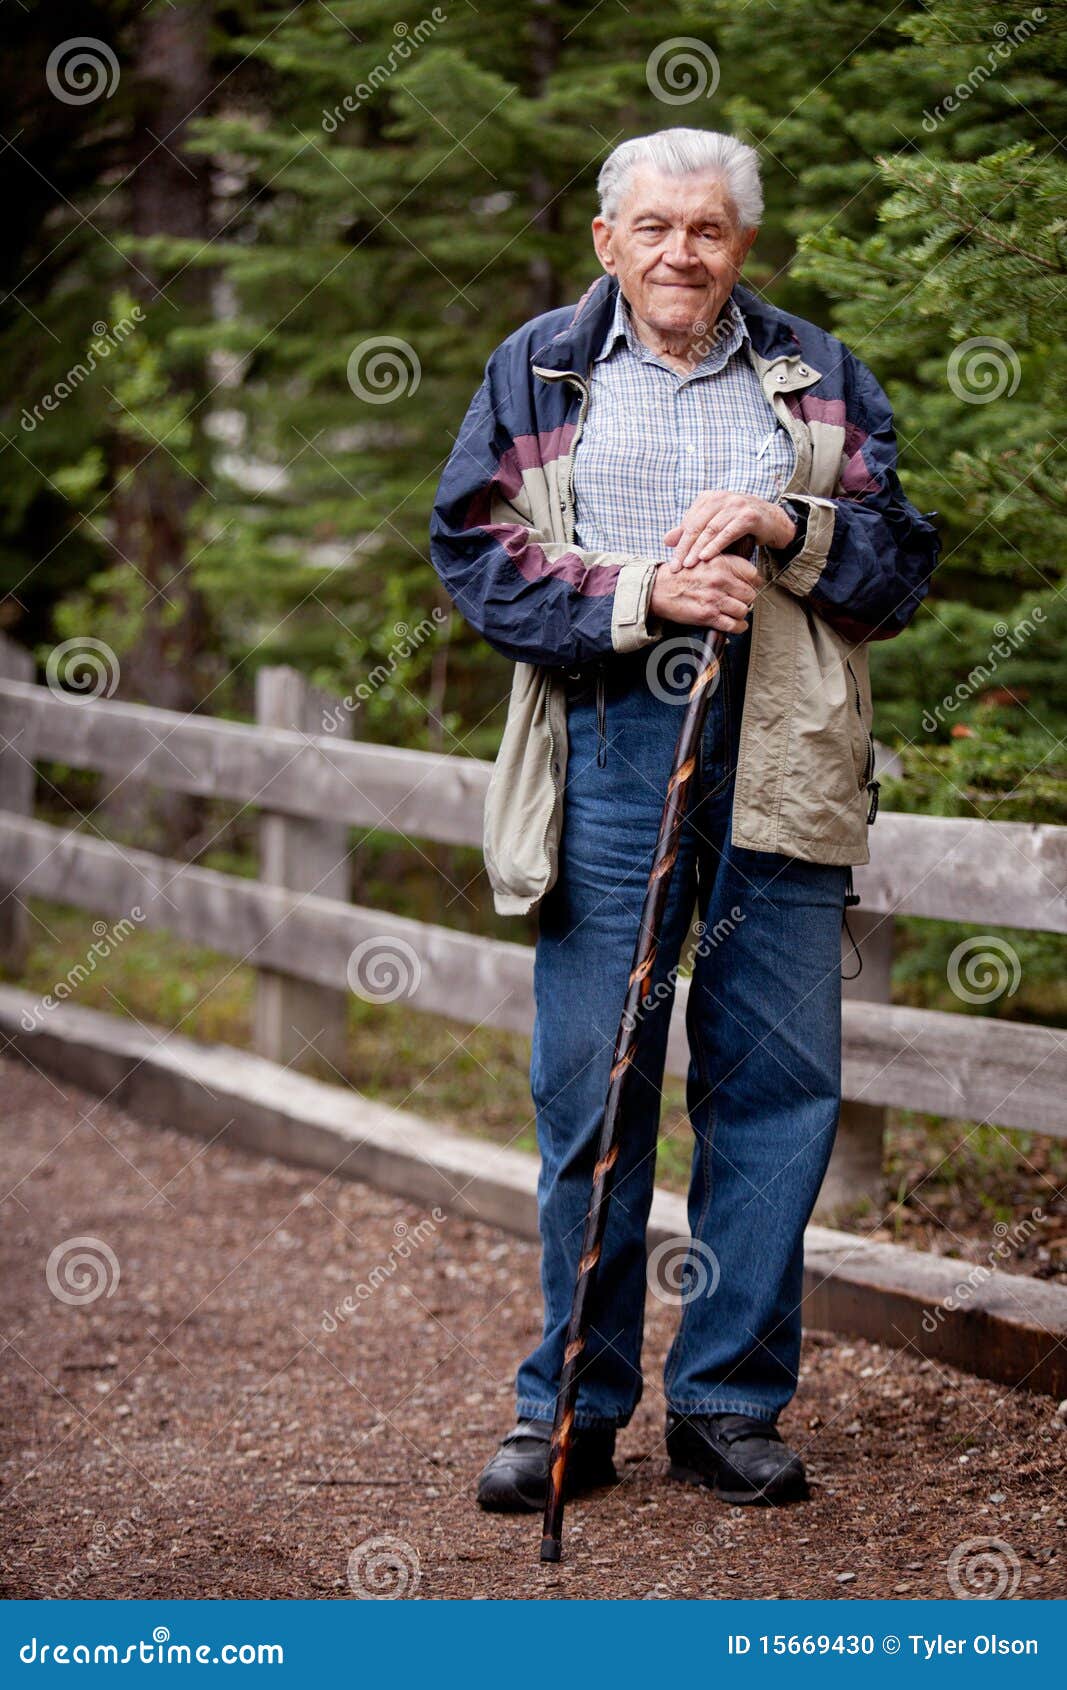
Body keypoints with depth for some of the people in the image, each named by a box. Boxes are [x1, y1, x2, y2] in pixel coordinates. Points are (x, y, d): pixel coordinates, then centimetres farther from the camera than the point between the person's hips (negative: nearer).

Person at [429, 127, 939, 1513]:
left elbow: (903, 565, 11)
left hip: (782, 764, 2)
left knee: (778, 1084, 1)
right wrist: (643, 594, -11)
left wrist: (782, 526, -8)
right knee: (588, 1087, 0)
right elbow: (477, 553, 2)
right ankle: (573, 1408, 11)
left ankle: (730, 1400, 13)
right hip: (608, 761, -1)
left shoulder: (818, 379, 14)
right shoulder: (536, 373, 11)